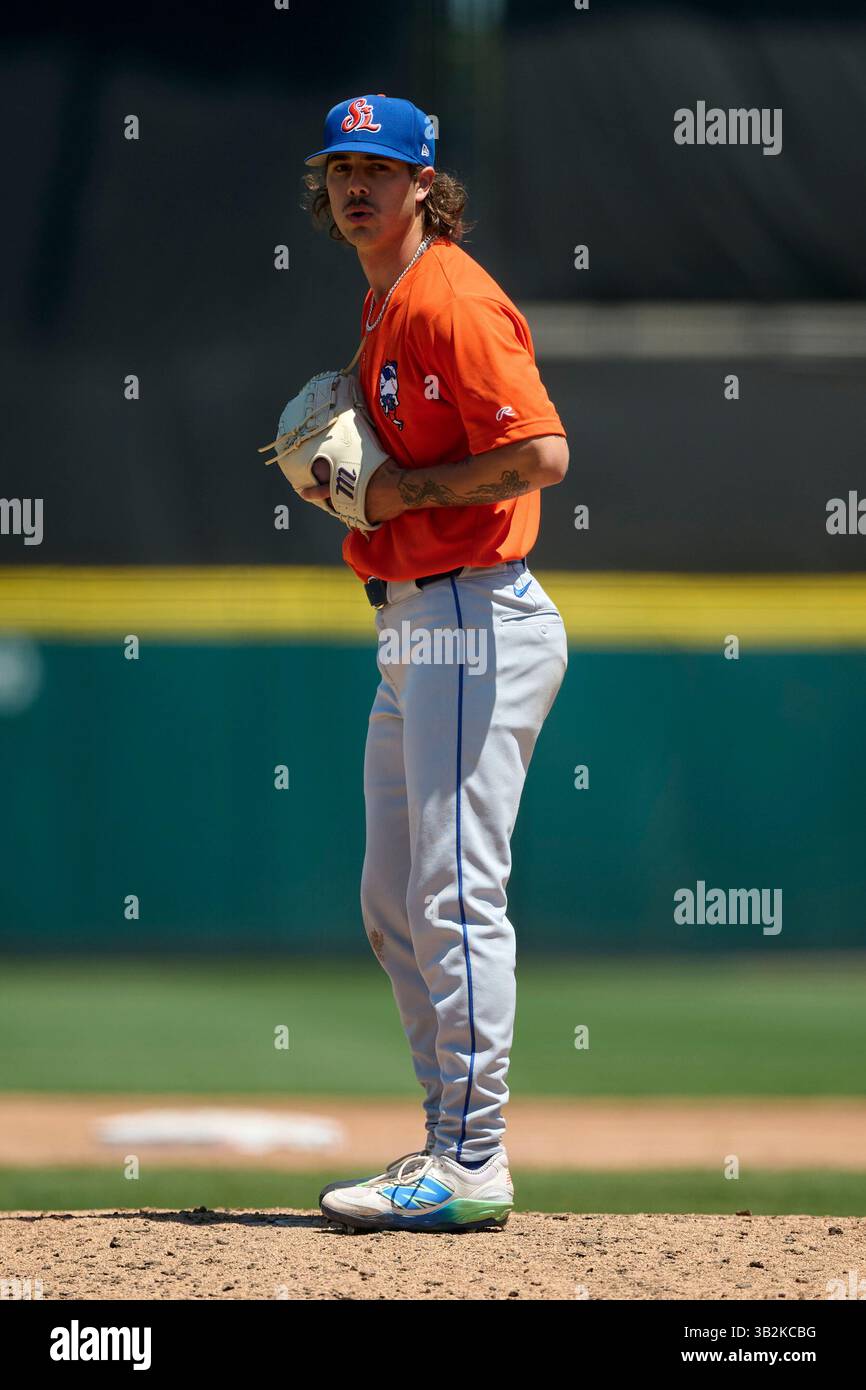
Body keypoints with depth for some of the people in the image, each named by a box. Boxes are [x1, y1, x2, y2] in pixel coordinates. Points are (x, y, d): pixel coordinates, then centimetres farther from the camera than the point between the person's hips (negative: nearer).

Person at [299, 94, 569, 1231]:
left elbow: (540, 453, -22)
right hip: (412, 627, 11)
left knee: (456, 894, -11)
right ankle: (453, 1141, 19)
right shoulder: (386, 310, 18)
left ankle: (471, 1166, -10)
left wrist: (405, 490, -16)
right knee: (395, 907, 13)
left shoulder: (454, 300, -13)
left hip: (474, 618, -11)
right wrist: (339, 479, 10)